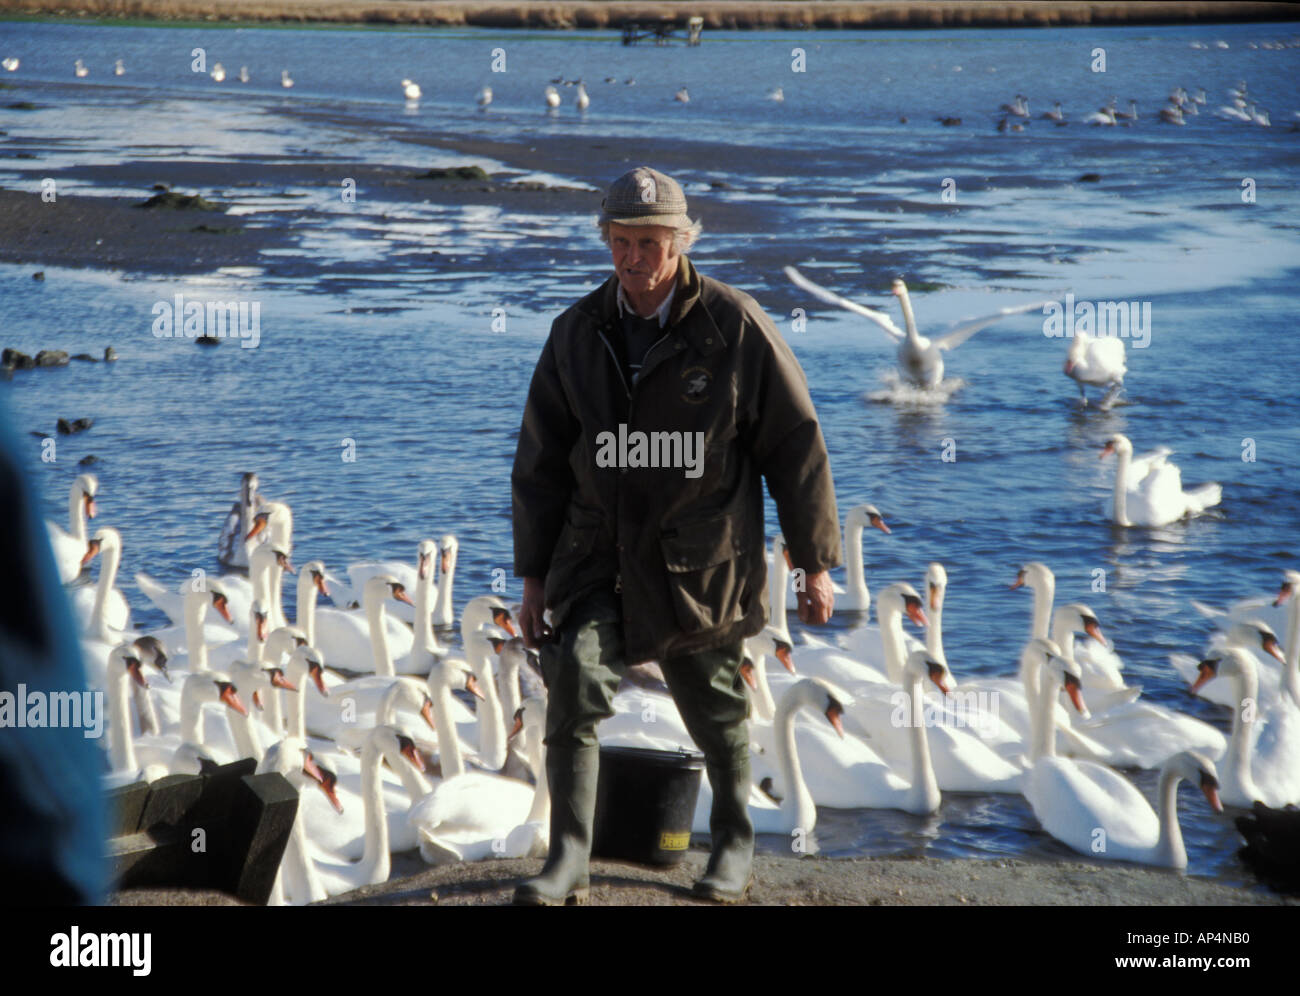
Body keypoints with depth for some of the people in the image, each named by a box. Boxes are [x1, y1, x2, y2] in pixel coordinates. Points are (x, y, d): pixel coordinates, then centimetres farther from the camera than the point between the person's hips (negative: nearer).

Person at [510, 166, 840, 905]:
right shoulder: (578, 333, 1)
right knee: (575, 676, -17)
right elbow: (541, 461, 7)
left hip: (701, 560, -2)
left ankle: (736, 844, 35)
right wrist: (534, 575, 6)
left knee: (715, 706, 10)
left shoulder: (735, 326, -10)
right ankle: (569, 862, -12)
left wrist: (816, 564, -3)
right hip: (600, 554, 2)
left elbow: (796, 445, -5)